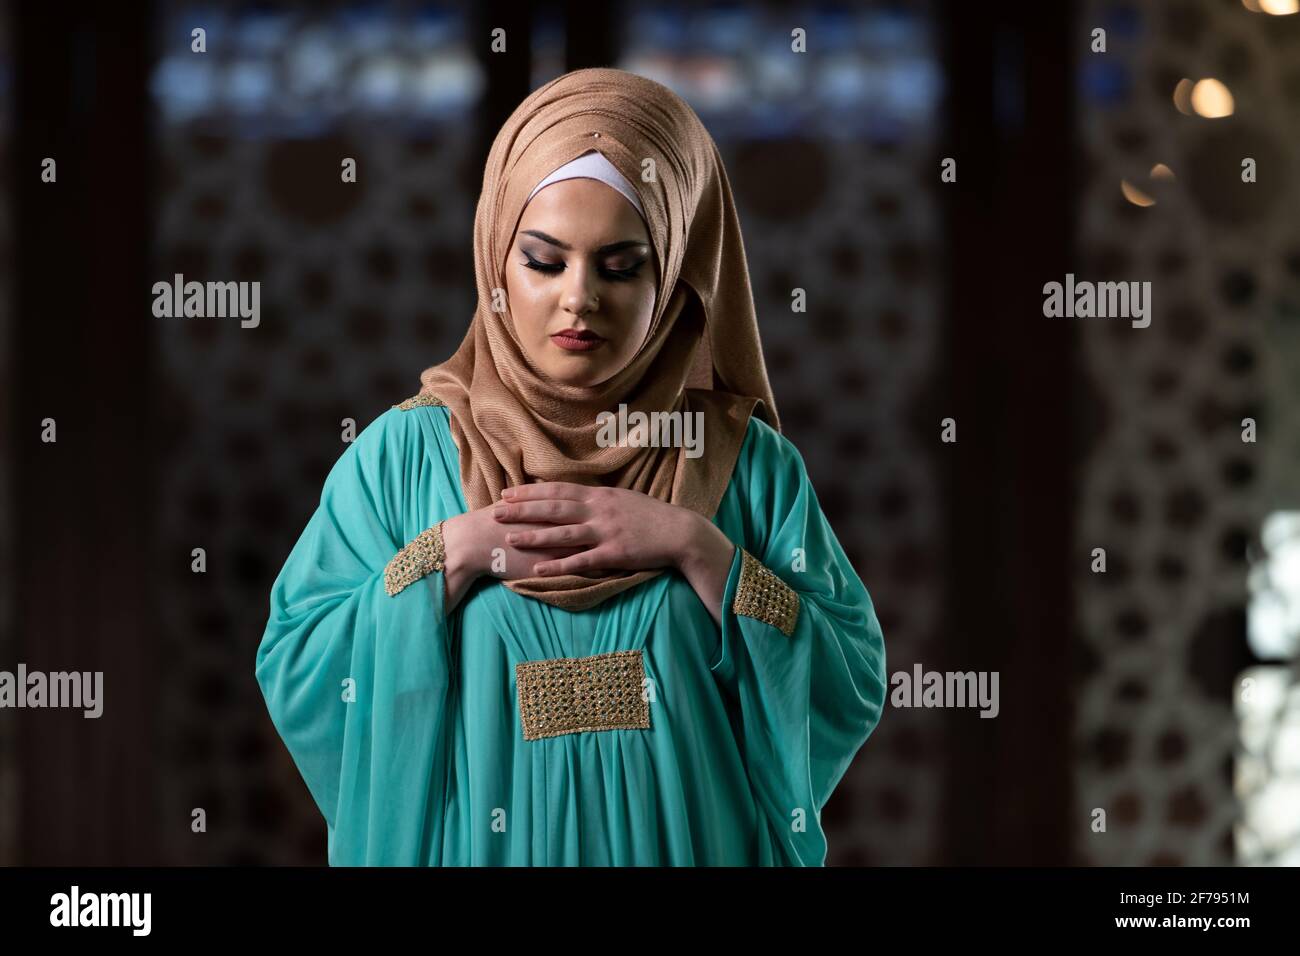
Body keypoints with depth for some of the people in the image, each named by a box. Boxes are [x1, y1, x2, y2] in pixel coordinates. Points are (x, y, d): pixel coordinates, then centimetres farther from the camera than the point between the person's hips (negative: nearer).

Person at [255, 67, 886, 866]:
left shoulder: (748, 464, -4)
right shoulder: (403, 452, -5)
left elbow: (852, 698, -9)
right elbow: (292, 678, -9)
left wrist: (697, 547, -18)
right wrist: (452, 553, -18)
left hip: (688, 843, 1)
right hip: (466, 846, 0)